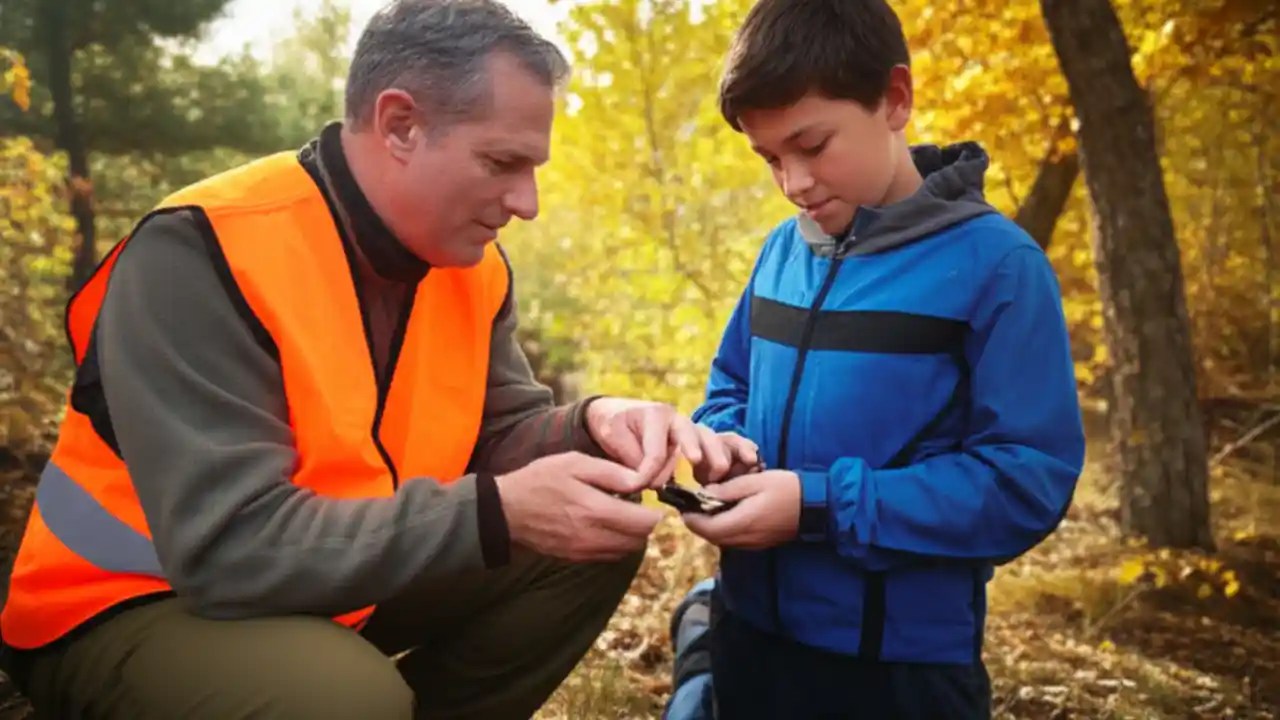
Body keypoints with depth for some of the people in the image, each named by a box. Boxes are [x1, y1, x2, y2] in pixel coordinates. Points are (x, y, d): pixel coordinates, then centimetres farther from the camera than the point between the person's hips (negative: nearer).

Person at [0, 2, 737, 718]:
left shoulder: (471, 262, -5)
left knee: (599, 539, -6)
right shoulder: (200, 252, -28)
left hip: (340, 582, 7)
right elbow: (229, 545, -33)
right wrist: (497, 515, -35)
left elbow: (496, 437, 2)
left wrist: (589, 426, -21)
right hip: (132, 604, -6)